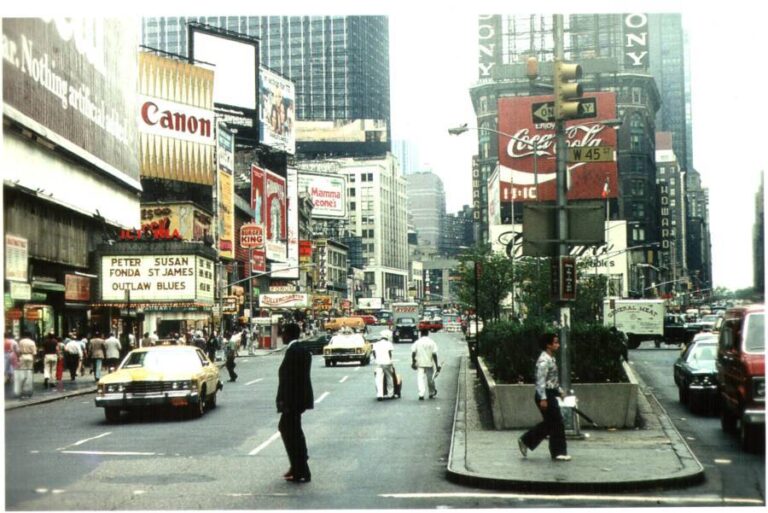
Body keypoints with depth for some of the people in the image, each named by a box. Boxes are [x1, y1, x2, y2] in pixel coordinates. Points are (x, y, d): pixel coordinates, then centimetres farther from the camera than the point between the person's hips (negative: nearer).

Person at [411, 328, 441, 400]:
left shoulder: (417, 342, -2)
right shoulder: (432, 342, -4)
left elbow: (413, 353, -6)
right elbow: (434, 354, -7)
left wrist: (413, 362, 2)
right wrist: (437, 365, -3)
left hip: (420, 364, 0)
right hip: (429, 364, 0)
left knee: (420, 379, -2)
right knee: (430, 379, 15)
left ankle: (421, 394, -15)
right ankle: (431, 393, 30)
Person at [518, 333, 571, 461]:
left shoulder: (551, 359, 14)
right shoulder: (544, 360, -18)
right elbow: (541, 380, -23)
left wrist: (559, 390, 22)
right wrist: (543, 398, -25)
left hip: (550, 394, 10)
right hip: (545, 394, -10)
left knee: (549, 423, 15)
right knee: (556, 423, -4)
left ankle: (526, 441, 22)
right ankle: (558, 452, 5)